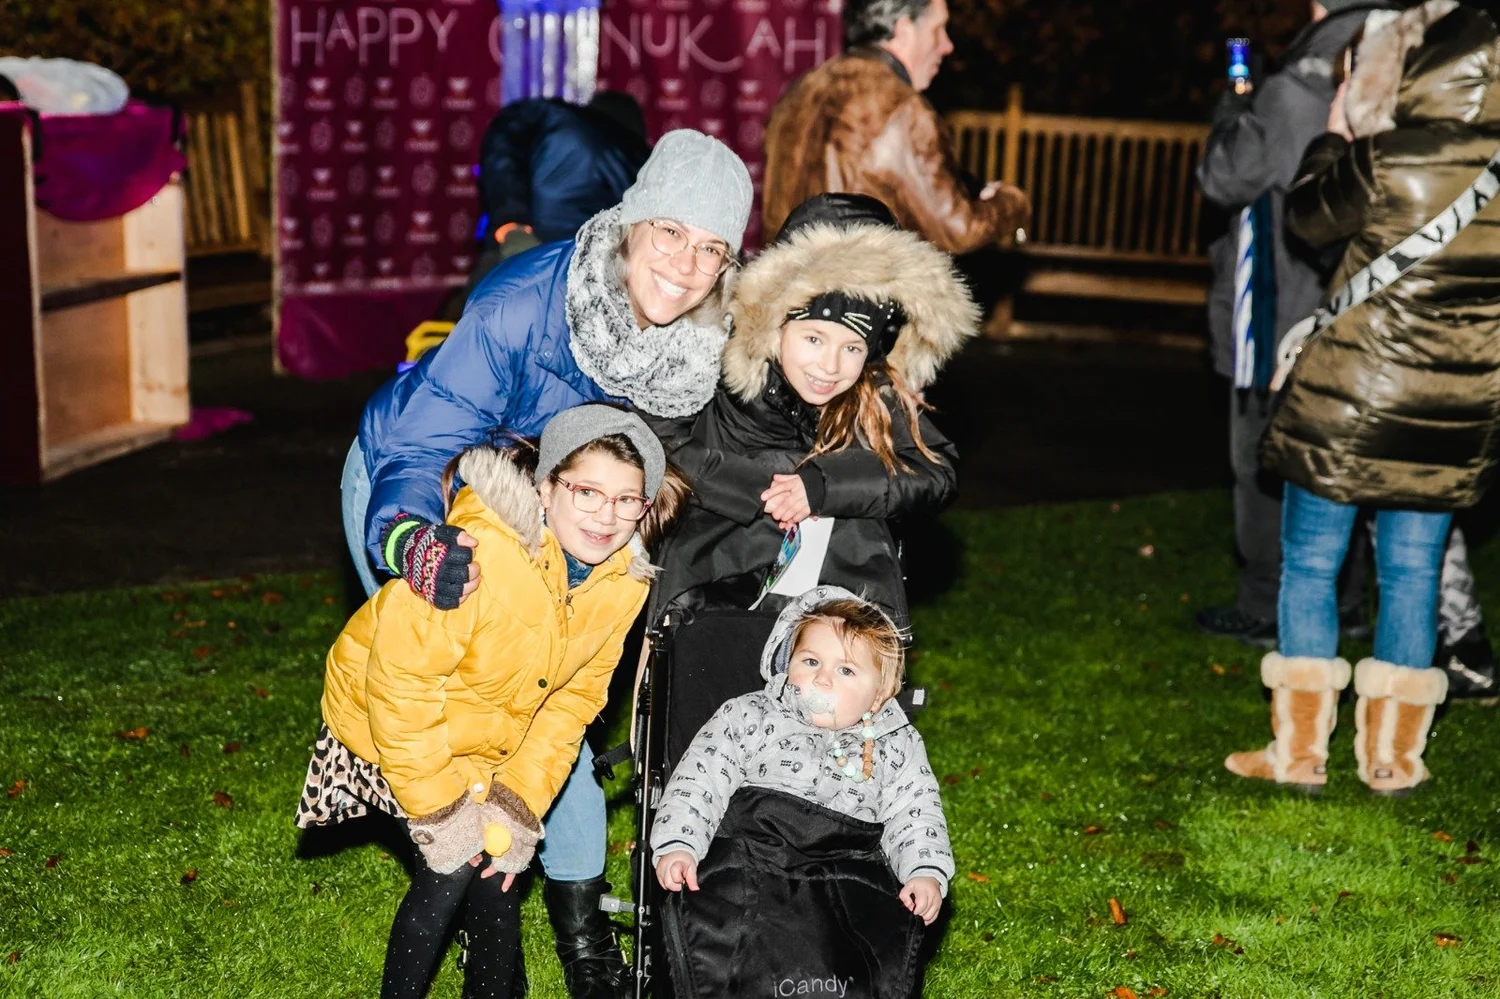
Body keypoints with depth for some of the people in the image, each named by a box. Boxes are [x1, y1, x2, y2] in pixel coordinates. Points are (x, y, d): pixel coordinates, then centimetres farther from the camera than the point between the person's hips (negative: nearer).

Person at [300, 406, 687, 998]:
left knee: (498, 867, 0)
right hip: (394, 721, -5)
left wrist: (519, 805, -13)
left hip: (492, 739, 5)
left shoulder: (624, 580, -16)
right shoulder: (479, 552, -37)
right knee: (450, 870, -12)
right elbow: (400, 680, -30)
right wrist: (441, 809, -23)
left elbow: (574, 695, -7)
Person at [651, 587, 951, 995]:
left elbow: (914, 812, 13)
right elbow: (700, 778, 9)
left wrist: (927, 871, -6)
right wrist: (677, 845, -6)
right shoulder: (748, 717, 16)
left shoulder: (896, 746, 20)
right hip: (748, 855, -1)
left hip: (845, 866, 1)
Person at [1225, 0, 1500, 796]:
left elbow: (1309, 215, 1)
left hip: (1353, 387, -4)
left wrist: (1334, 135, 16)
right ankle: (1393, 757, 17)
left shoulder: (1387, 156, -15)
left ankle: (1300, 751, 10)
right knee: (1411, 572, 12)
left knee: (1309, 563, 7)